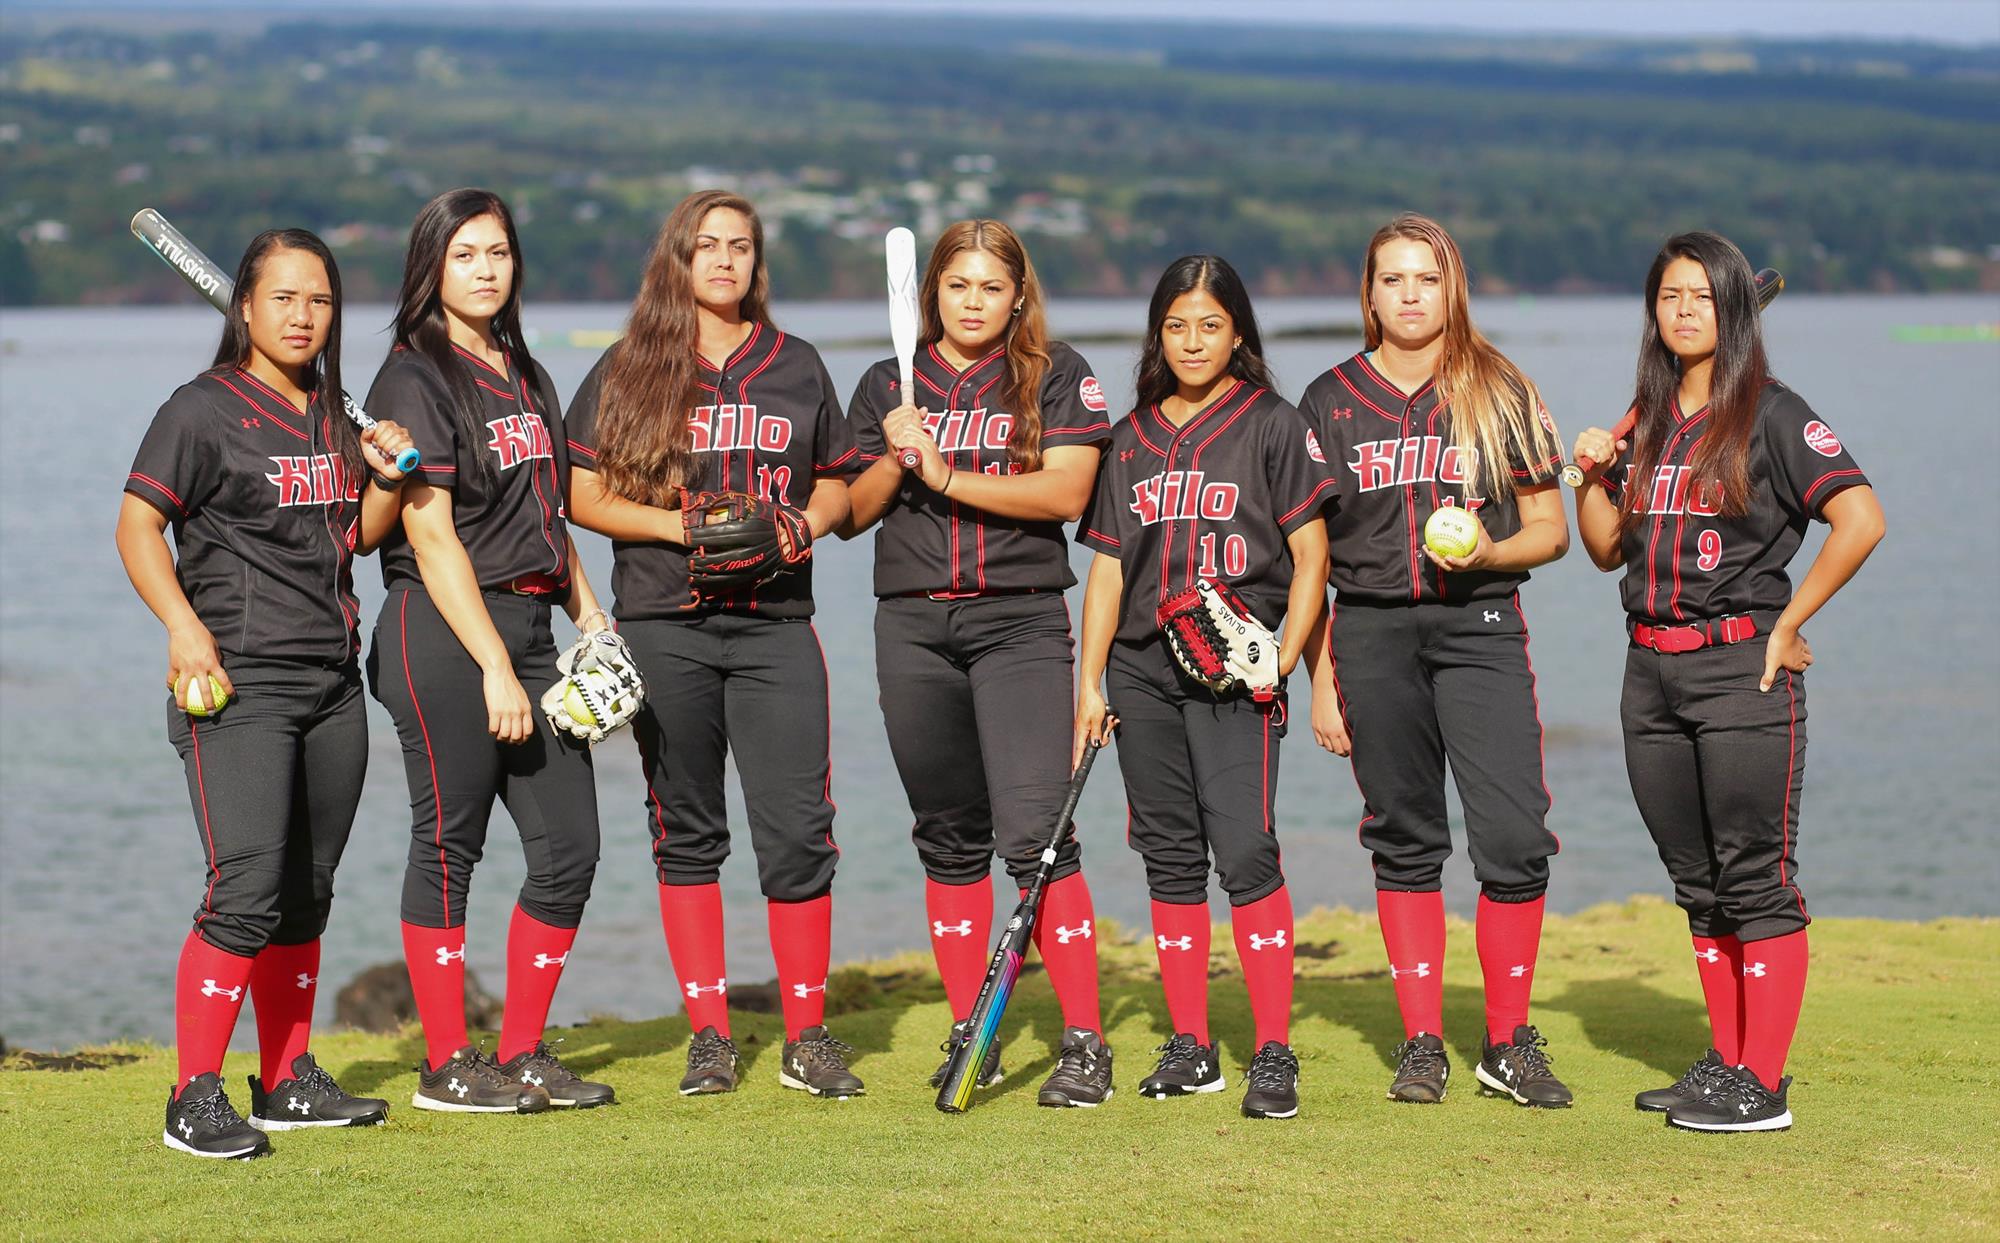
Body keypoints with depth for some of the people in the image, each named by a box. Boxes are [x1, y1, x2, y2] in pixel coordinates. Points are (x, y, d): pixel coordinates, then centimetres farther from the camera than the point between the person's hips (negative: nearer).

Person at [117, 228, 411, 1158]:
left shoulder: (335, 414, 15)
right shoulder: (204, 411, -6)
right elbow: (137, 527, -10)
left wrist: (388, 479, 1)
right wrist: (182, 624, -22)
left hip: (333, 683, 7)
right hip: (237, 686, -7)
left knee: (306, 894, 11)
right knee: (246, 891, -15)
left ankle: (288, 1081, 21)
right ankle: (195, 1098, -9)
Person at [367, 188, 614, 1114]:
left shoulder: (525, 377, 18)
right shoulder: (416, 379, -7)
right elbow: (431, 536, -14)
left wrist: (588, 611, 12)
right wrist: (495, 667, -18)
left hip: (526, 626, 8)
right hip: (443, 632, -8)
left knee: (570, 846, 4)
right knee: (450, 844, -2)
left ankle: (522, 1053, 15)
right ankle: (446, 1066, 5)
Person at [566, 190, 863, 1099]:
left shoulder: (796, 366, 13)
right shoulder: (628, 371, 5)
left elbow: (836, 479, 19)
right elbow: (585, 494, 1)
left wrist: (805, 524, -3)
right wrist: (683, 528, -12)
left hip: (777, 625, 1)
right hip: (665, 629, -1)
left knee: (798, 830, -6)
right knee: (686, 833, 5)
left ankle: (807, 1039, 3)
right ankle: (709, 1035, 13)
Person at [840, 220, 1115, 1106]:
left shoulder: (1057, 376, 4)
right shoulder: (888, 386, 13)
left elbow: (1066, 491, -9)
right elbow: (848, 514, 11)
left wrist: (948, 475, -14)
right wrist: (894, 461, -7)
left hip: (1021, 622, -3)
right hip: (913, 626, 4)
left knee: (1033, 830, -14)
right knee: (950, 835, 9)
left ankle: (1084, 1042, -10)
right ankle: (970, 1035, 17)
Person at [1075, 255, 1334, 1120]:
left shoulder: (1272, 427, 2)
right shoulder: (1131, 439, 14)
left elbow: (1310, 559, 0)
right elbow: (1107, 565, 15)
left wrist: (1284, 659, -10)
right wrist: (1089, 683, 8)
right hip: (1141, 669, 5)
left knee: (1243, 851, -14)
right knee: (1170, 856, 6)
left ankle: (1274, 1054, -10)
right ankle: (1189, 1048, 14)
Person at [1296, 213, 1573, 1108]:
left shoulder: (1501, 393, 7)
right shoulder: (1331, 402, 9)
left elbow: (1549, 529, 8)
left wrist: (1489, 551, -13)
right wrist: (1320, 678, 5)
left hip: (1479, 627, -1)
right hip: (1371, 635, 1)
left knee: (1515, 842, -10)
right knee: (1405, 842, 4)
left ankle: (1508, 1043, 3)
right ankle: (1422, 1043, 12)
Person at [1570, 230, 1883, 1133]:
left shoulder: (1771, 416, -7)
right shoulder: (1648, 421, 14)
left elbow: (1861, 519, -17)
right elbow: (1609, 549, 19)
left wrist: (1787, 624, -14)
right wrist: (1591, 476, 2)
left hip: (1741, 667, -7)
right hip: (1652, 671, 7)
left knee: (1755, 878, -5)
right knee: (1697, 881, 12)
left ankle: (1763, 1085, -4)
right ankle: (1726, 1063, 20)